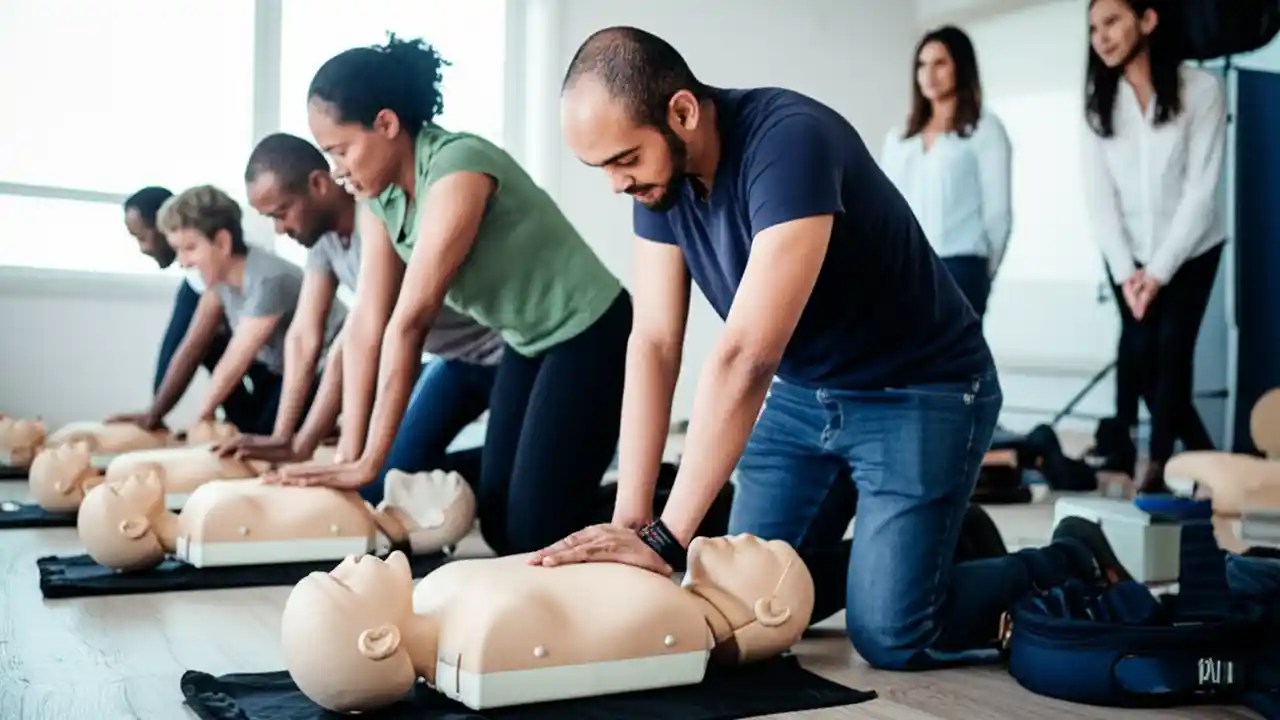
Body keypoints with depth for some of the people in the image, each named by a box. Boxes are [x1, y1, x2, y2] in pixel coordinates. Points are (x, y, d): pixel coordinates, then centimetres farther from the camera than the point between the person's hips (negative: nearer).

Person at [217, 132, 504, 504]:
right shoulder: (322, 232, -1)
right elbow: (304, 336, -1)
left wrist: (302, 446, -28)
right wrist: (281, 438, -7)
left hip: (501, 352, -8)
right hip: (453, 358, 8)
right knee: (383, 480, 1)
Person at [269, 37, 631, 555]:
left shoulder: (458, 167, -28)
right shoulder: (378, 194, -2)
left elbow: (411, 322, -30)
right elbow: (368, 323, -7)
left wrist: (370, 462, -28)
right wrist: (349, 452, -12)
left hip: (588, 335, -8)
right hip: (527, 342, 8)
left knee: (535, 530, -10)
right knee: (496, 521, 9)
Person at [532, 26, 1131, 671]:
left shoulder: (789, 139, -32)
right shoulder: (659, 169, -9)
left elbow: (746, 356, -37)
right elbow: (653, 344, -10)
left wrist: (666, 539, -35)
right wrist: (630, 519, -17)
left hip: (919, 394, -7)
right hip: (802, 393, 7)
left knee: (890, 633, -11)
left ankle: (1068, 568, 15)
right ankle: (913, 541, 28)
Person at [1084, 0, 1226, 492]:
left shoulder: (1200, 89, -13)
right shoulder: (1099, 101, -3)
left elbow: (1202, 189, -15)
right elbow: (1098, 194, -6)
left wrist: (1160, 270, -17)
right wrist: (1124, 271, -13)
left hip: (1190, 251, -3)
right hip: (1128, 254, 3)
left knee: (1171, 349, -7)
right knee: (1140, 352, -5)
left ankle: (1159, 465, 6)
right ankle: (1201, 454, 12)